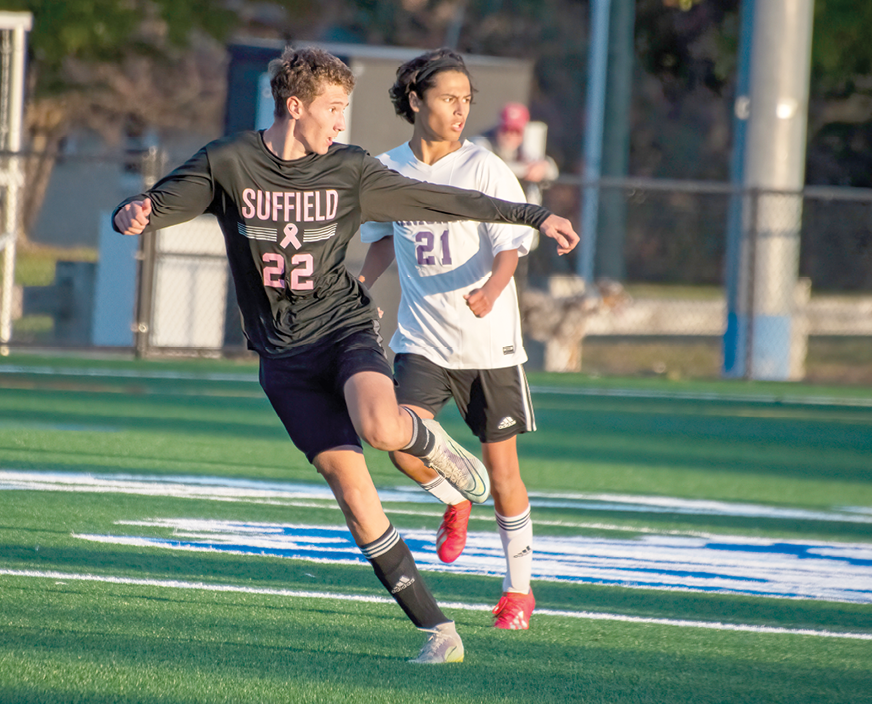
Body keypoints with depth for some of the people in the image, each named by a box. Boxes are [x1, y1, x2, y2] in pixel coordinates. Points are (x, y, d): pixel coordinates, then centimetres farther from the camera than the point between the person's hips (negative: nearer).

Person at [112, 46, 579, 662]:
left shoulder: (350, 170, 0)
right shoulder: (228, 163, -3)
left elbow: (439, 202, 6)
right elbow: (162, 203, -6)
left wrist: (534, 217, 7)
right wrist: (133, 216, -32)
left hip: (346, 328, 0)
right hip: (283, 353, 1)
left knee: (380, 428, -33)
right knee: (349, 482, -7)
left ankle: (431, 442, 5)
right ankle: (436, 629, -2)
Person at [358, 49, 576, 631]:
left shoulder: (485, 168, -9)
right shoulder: (388, 169, 2)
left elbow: (510, 245, -15)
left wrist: (491, 289, -35)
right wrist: (362, 282, 3)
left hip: (488, 339, -2)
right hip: (421, 337, 2)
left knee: (501, 467, 4)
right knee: (404, 445, -19)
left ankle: (519, 589, 23)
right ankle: (454, 502, 16)